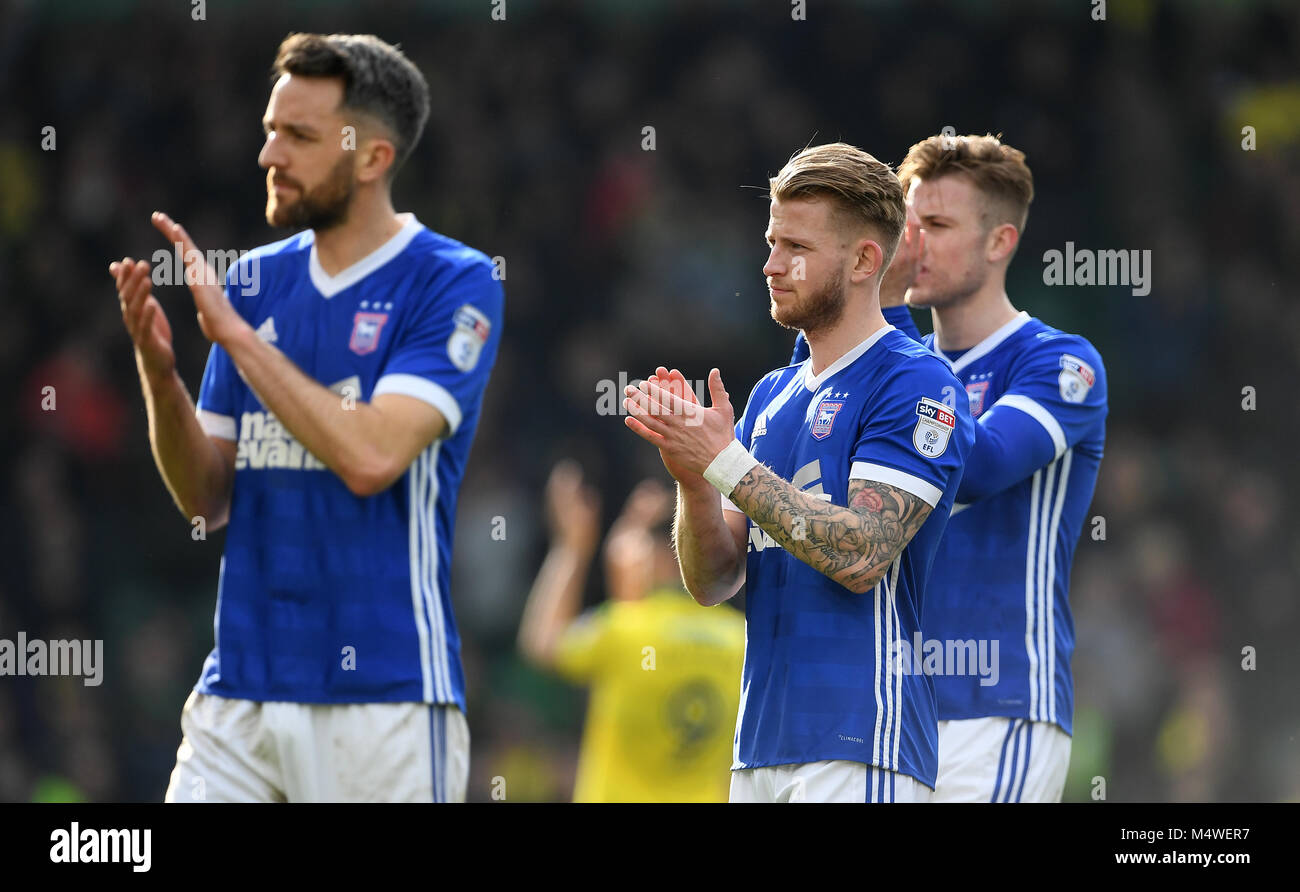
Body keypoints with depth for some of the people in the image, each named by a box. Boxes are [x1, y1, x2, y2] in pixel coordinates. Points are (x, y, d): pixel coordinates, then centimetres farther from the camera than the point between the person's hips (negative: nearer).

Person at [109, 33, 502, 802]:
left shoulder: (454, 285, -6)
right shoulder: (259, 281, 12)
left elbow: (373, 456, -20)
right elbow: (208, 500, 13)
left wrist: (235, 333, -14)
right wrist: (159, 376, -5)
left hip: (383, 696, -5)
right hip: (238, 693, 5)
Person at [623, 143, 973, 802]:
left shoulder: (914, 384, -7)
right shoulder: (771, 396, 17)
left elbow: (860, 557, -17)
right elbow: (713, 584, 12)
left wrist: (726, 462, -16)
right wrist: (693, 477, -6)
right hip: (760, 748, 7)